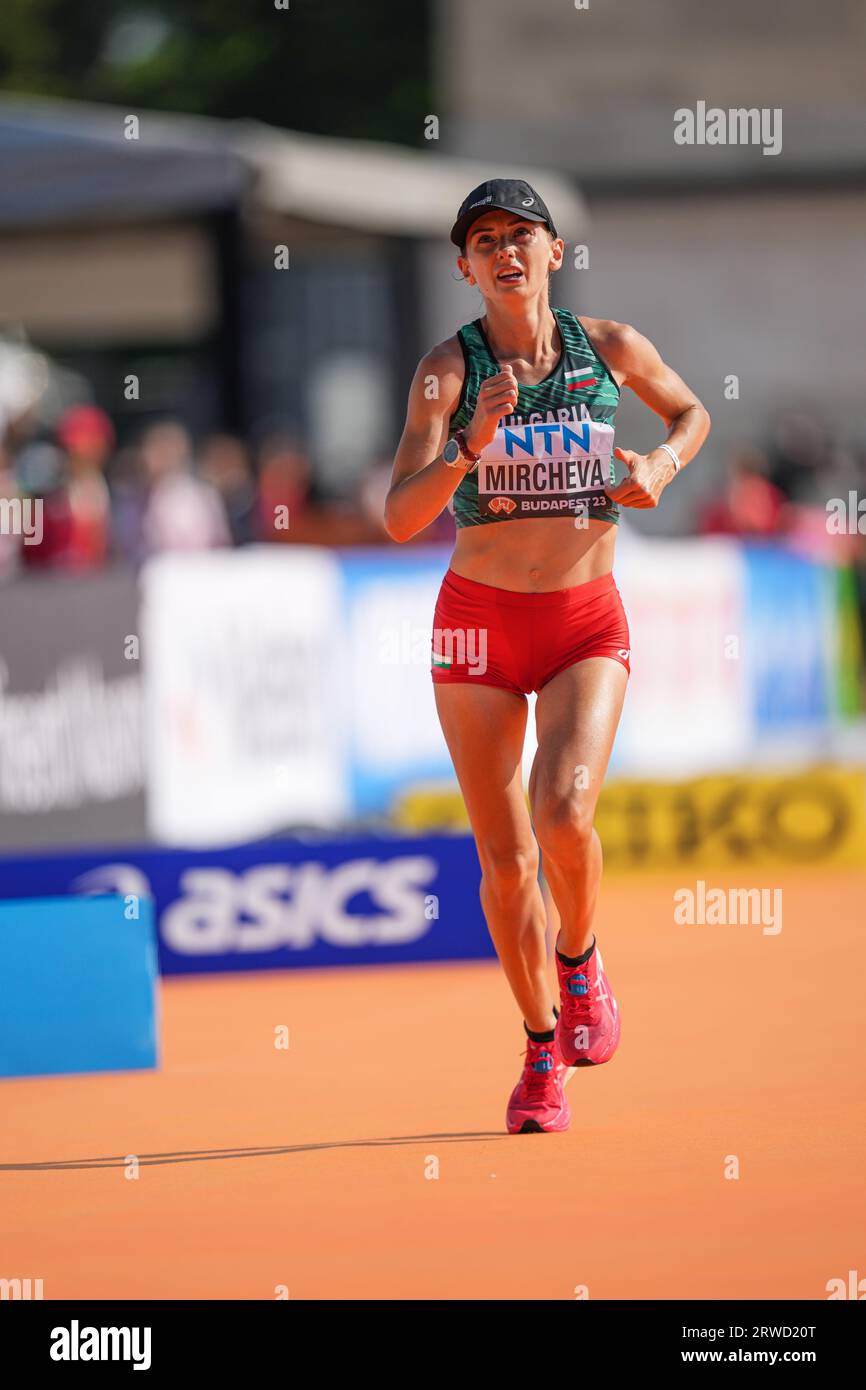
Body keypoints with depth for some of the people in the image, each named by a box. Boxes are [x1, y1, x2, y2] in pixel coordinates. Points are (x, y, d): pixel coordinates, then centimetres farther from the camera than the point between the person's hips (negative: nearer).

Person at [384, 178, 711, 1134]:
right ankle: (542, 1050, 23)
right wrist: (473, 444, -32)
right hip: (479, 620, 0)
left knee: (563, 813, -24)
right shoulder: (448, 369, -8)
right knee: (505, 857, 3)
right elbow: (400, 519, -17)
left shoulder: (610, 346, 0)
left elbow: (691, 413, 20)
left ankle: (580, 961, 8)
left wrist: (661, 465, -1)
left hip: (587, 623, 0)